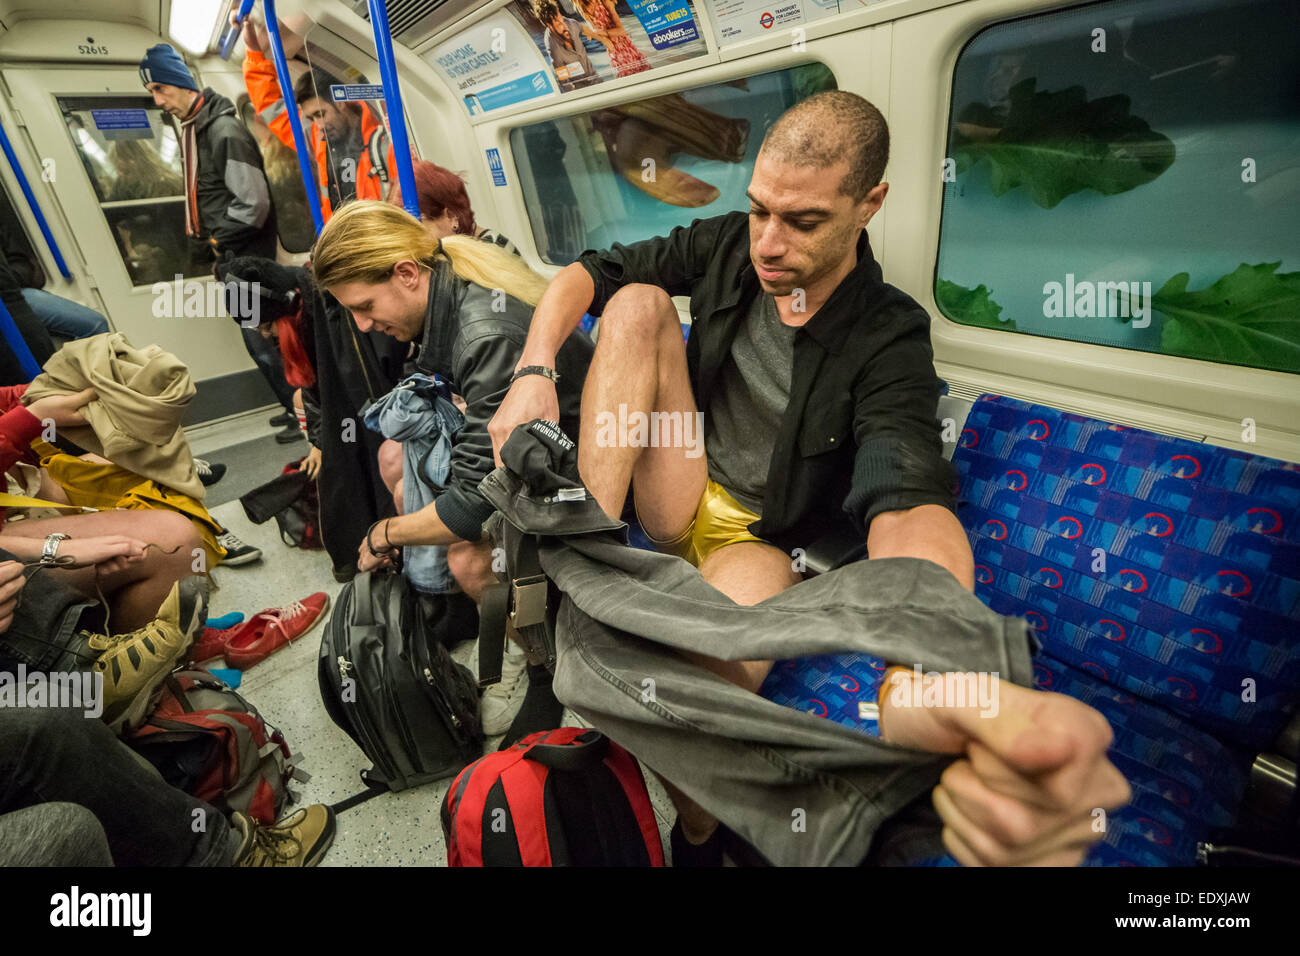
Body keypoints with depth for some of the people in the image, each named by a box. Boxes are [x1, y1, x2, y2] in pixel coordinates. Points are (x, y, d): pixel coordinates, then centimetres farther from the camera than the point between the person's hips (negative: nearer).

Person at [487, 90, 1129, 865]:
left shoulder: (887, 342, -17)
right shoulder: (728, 246, -5)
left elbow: (907, 501, -33)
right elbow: (584, 276, -2)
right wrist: (534, 372, -23)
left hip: (764, 543, -3)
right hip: (681, 499, 4)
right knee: (639, 302, -15)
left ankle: (697, 841, 1)